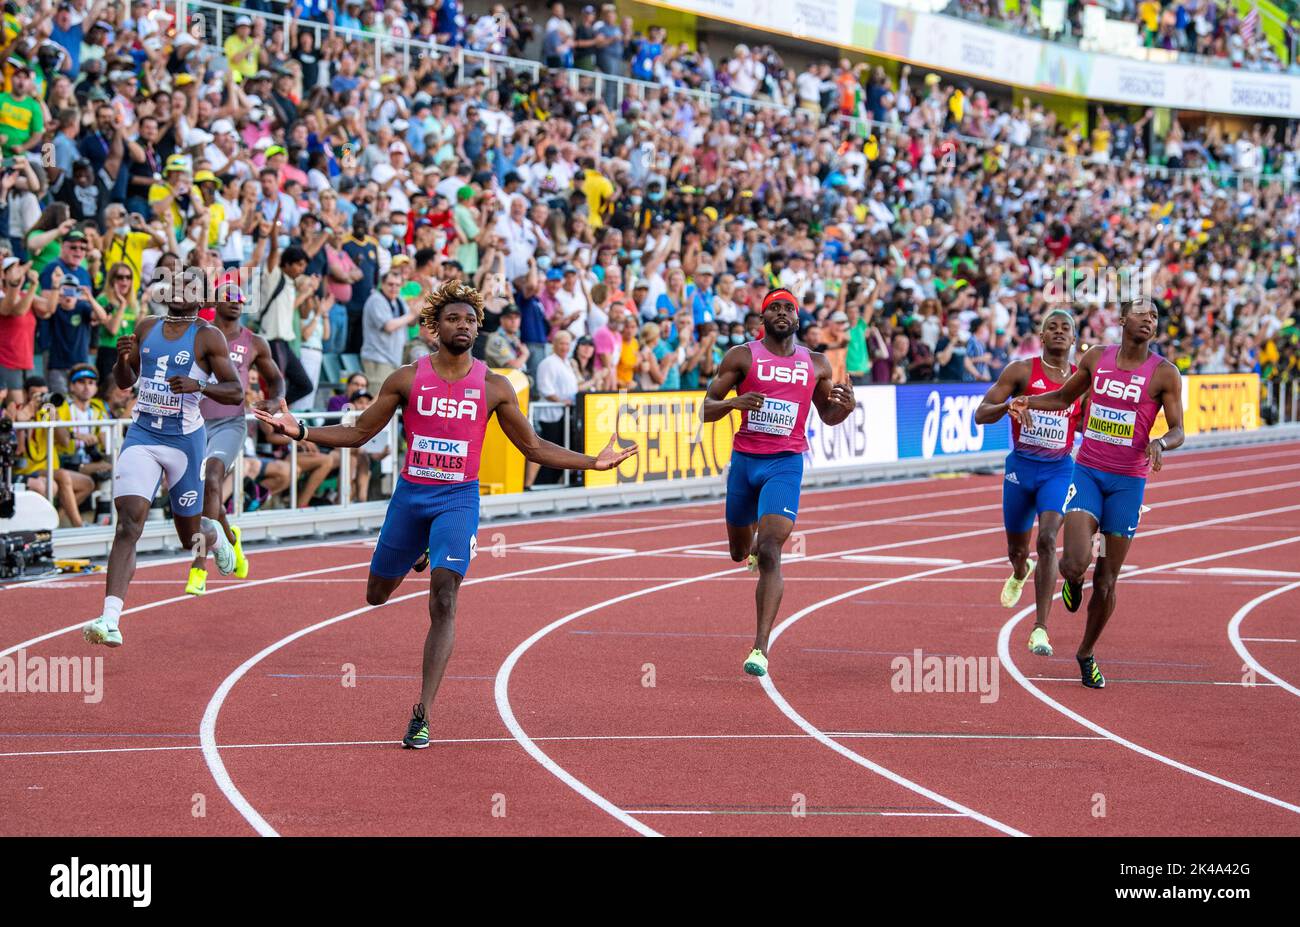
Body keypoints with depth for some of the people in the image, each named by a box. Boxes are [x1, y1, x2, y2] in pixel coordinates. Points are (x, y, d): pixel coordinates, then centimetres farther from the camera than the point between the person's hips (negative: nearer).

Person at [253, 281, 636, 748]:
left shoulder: (493, 387, -1)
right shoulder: (407, 378, -1)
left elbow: (534, 447, 6)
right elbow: (359, 433, 5)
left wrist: (592, 462, -4)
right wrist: (299, 431, -8)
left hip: (458, 499, -2)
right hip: (410, 495, 2)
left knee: (443, 602, -16)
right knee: (377, 595, 13)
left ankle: (422, 715, -15)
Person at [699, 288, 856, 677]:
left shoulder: (816, 364, 6)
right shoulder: (742, 357, 0)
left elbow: (827, 415, 19)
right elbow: (706, 409, -1)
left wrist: (846, 406, -5)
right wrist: (733, 402, -23)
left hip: (785, 465, -1)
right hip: (744, 460, 1)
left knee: (770, 555, -17)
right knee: (739, 553, 17)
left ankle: (761, 647, -20)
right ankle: (755, 541, 57)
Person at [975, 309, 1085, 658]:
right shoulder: (1021, 371, -3)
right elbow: (981, 414, -6)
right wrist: (1009, 406, -25)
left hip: (1059, 469, 0)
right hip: (1021, 467, 1)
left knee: (1047, 539, -22)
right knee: (1017, 546, 15)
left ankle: (1040, 629, -22)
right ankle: (1020, 574, 57)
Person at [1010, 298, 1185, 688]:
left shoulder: (1164, 374, -5)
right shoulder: (1096, 358, 3)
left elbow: (1178, 430, -3)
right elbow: (1064, 397, 19)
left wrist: (1160, 443, -26)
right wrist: (1028, 401, 0)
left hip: (1128, 481, -1)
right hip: (1086, 472, 1)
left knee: (1106, 580, 4)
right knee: (1077, 562, -19)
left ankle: (1086, 653, 24)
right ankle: (1072, 579, 20)